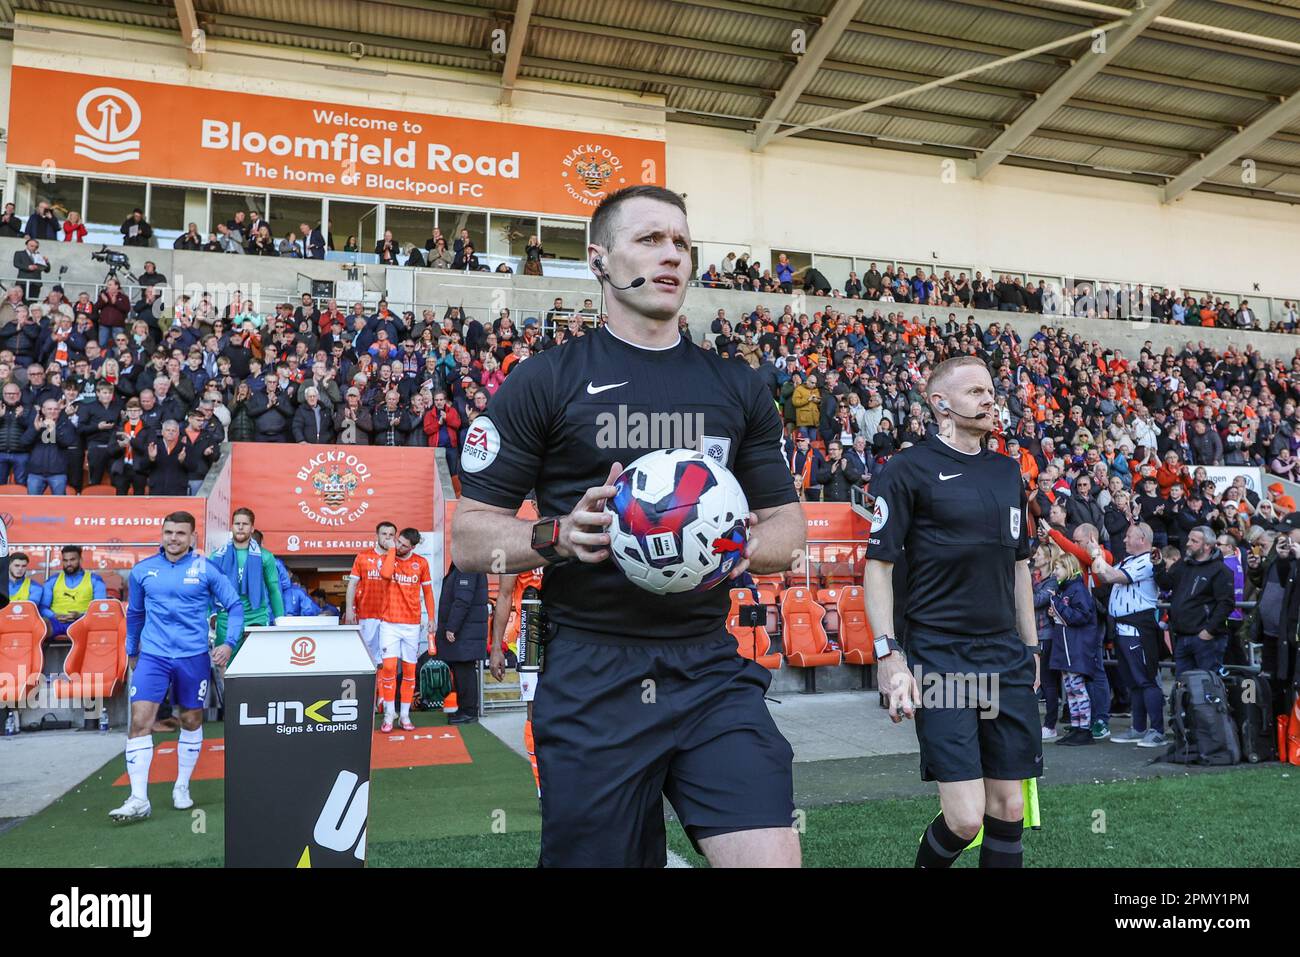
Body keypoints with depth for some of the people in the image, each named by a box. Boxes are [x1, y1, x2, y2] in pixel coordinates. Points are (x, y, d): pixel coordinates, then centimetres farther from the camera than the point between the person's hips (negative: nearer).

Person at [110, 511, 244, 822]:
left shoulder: (206, 569, -4)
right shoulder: (142, 570, 2)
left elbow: (234, 606, 1)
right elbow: (134, 614, 16)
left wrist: (229, 643, -10)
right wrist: (131, 652, 22)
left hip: (194, 657, 0)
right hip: (152, 656, 1)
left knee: (191, 720, 11)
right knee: (139, 720, -11)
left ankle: (182, 788, 28)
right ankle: (138, 800, -6)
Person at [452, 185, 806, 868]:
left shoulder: (737, 388, 11)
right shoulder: (544, 381, 0)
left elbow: (786, 524, 15)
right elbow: (468, 536, -1)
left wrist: (750, 547, -8)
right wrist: (558, 536, -20)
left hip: (711, 668, 3)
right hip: (593, 678, -2)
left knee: (772, 855, -6)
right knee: (596, 854, 11)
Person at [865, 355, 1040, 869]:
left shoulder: (1008, 470, 13)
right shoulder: (908, 469, -6)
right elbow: (878, 566, -8)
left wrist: (1031, 647, 18)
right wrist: (888, 656, -14)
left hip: (1008, 659, 6)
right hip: (940, 661, -6)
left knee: (1008, 808, 9)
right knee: (965, 818, -8)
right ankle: (926, 863, 23)